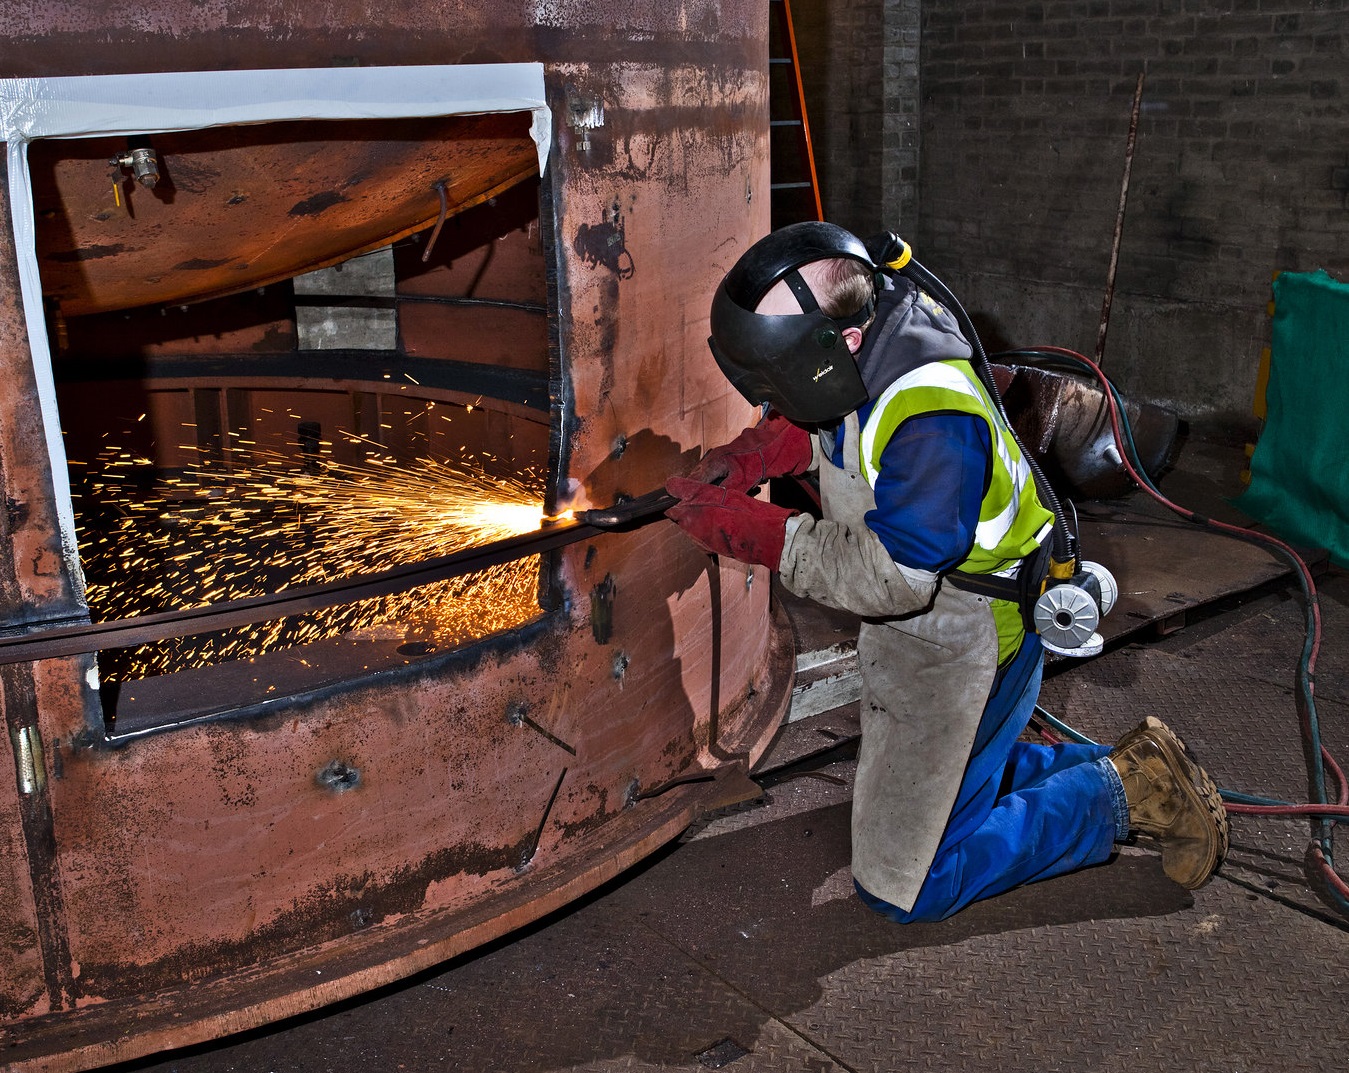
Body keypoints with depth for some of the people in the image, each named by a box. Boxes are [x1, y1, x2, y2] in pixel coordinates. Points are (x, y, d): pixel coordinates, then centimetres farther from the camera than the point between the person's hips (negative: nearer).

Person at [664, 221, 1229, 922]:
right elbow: (818, 426, 10)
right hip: (915, 630, 10)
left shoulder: (935, 422, -36)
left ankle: (1125, 794, 8)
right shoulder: (860, 344, -9)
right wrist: (758, 452, -11)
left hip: (960, 653, -9)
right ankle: (1117, 767, 28)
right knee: (914, 789, 30)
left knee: (902, 887, 1)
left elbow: (890, 575, -34)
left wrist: (753, 532, -30)